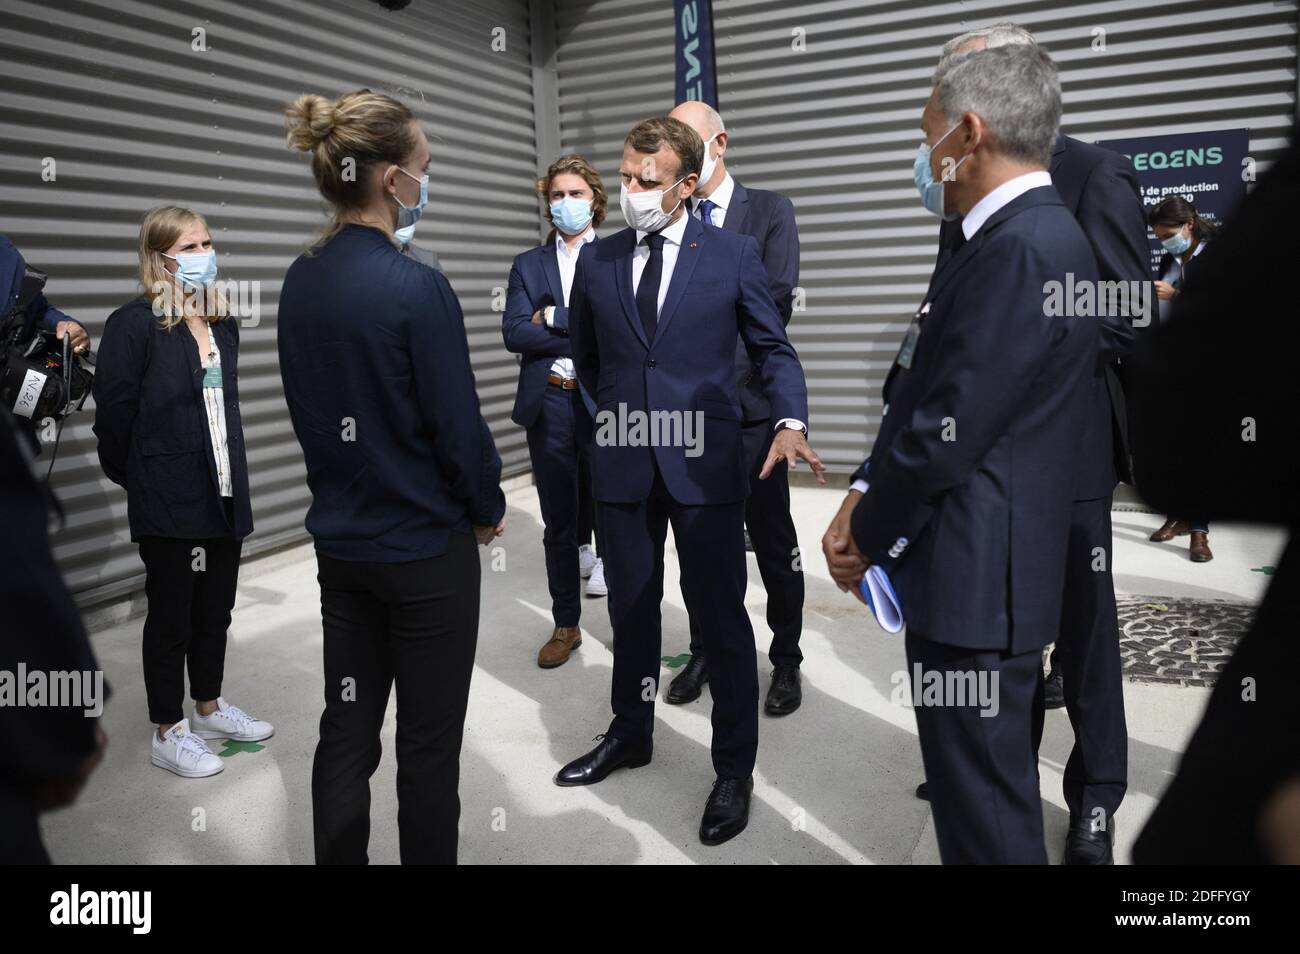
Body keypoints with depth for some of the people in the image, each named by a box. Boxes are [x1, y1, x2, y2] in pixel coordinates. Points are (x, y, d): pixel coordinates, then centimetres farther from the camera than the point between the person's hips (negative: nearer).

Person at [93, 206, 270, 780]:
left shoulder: (222, 324, 8)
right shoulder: (134, 324, -13)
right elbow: (113, 412, -11)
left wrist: (230, 478, 10)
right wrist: (137, 477, -1)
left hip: (225, 493, 6)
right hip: (169, 502, -6)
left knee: (215, 608, 17)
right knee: (171, 614, 6)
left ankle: (209, 708, 36)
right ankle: (168, 733, 22)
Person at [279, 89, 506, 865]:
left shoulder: (301, 282, 2)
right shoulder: (417, 287, -20)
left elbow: (307, 408, 10)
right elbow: (458, 423, -16)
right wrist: (489, 510, 1)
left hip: (341, 538, 7)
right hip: (426, 544, -7)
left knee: (348, 727, 16)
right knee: (428, 742, 9)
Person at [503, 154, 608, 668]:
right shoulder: (528, 264, 12)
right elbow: (513, 332, -2)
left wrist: (555, 317, -10)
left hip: (604, 402, -3)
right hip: (548, 403, 3)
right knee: (558, 523, 11)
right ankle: (566, 625, 24)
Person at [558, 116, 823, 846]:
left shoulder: (734, 254, -2)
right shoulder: (597, 262, 6)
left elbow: (773, 347, 1)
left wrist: (791, 421, -14)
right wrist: (619, 415, 14)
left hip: (706, 464, -3)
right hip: (624, 465, 3)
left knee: (721, 616, 5)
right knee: (631, 608, 17)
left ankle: (735, 768, 21)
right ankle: (631, 735, 38)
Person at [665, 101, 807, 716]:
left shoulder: (769, 211, 2)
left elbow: (776, 302, -10)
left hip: (749, 403, -3)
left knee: (773, 541, 5)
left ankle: (786, 660, 19)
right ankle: (704, 653, 27)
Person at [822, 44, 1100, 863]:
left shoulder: (1019, 249, -20)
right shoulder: (1026, 235, 12)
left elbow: (945, 432, -21)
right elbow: (924, 400, 12)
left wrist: (867, 538, -6)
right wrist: (863, 500, 3)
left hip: (975, 573, -10)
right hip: (982, 562, 10)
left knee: (985, 807, 5)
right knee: (993, 785, 23)